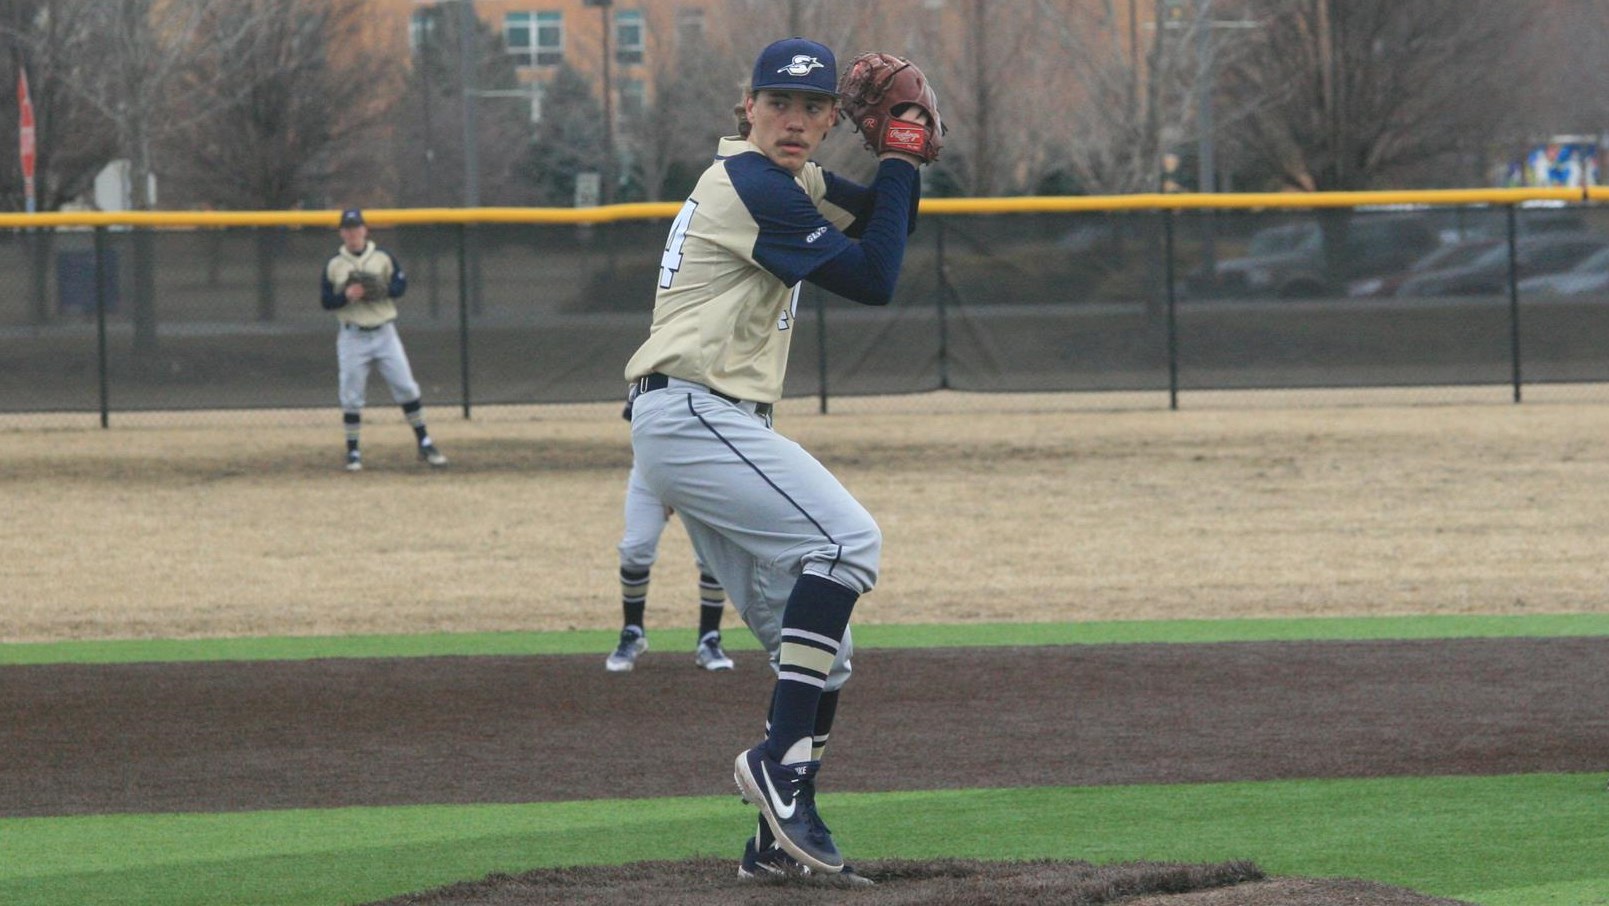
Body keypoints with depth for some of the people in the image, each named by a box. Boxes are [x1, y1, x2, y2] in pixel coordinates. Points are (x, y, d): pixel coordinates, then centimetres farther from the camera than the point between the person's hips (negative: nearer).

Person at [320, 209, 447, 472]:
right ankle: (353, 452, 9)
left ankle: (425, 445, 6)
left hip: (384, 332, 0)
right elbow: (326, 302, 2)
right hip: (352, 337, 0)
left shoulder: (383, 258, 4)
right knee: (352, 396, -1)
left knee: (406, 388, -2)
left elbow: (401, 285, 1)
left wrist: (382, 290, -19)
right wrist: (346, 296, -17)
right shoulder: (333, 264, 3)